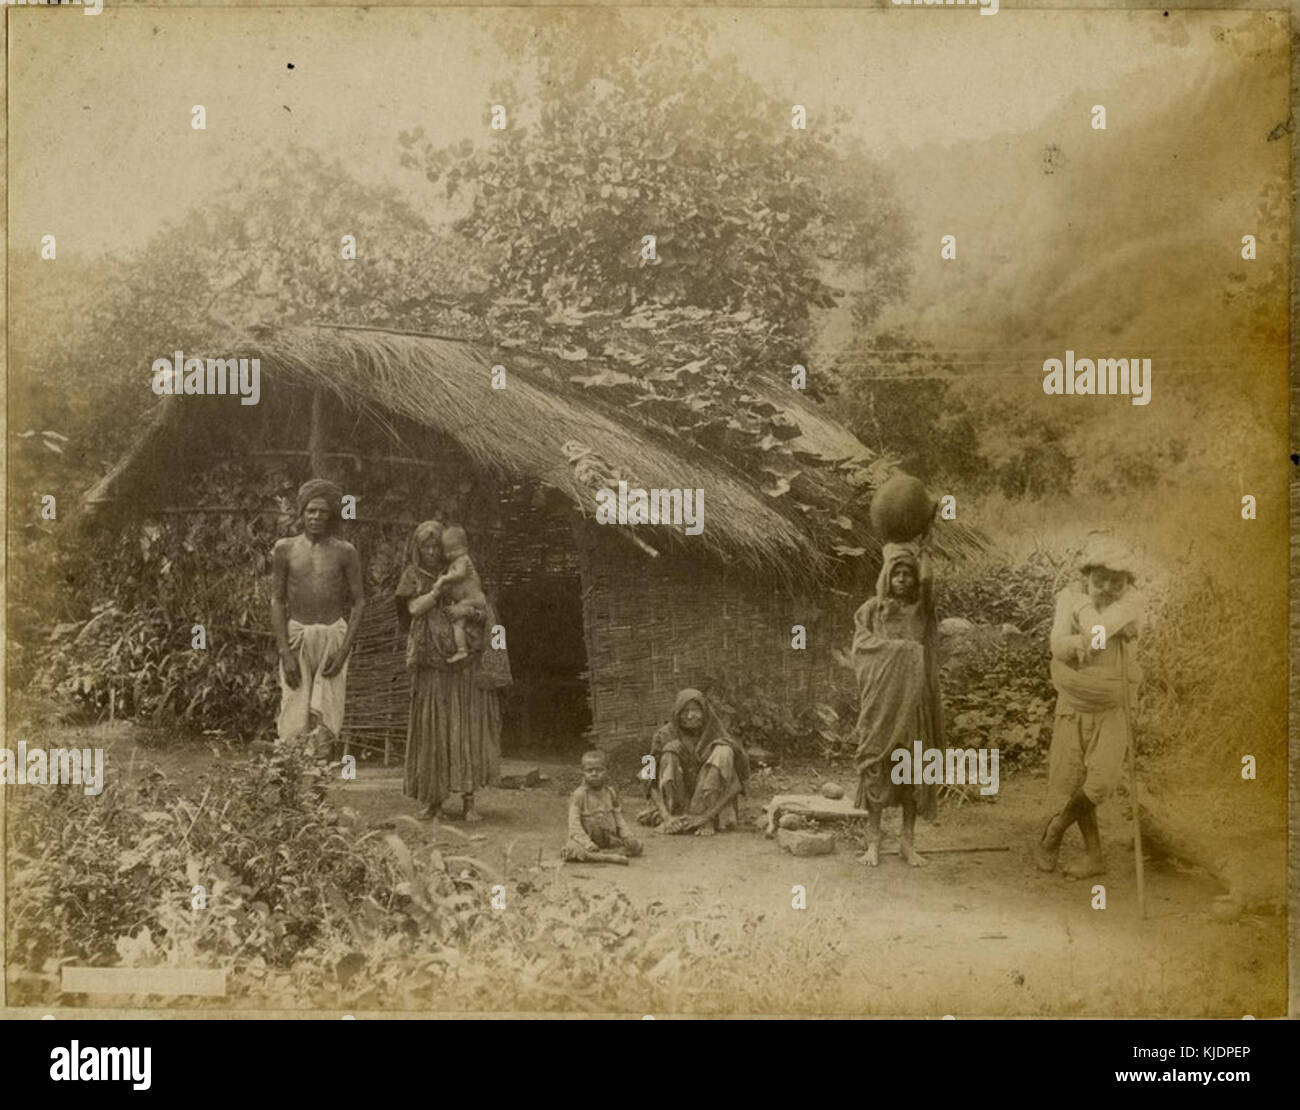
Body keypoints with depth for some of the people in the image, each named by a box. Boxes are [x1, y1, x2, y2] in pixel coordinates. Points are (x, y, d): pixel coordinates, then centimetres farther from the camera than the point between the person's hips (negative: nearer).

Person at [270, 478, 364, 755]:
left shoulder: (344, 552, 3)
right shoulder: (285, 549, 4)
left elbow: (359, 602, 3)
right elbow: (277, 601, 3)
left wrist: (344, 650, -8)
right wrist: (285, 653, -6)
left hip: (333, 636, 0)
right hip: (296, 637, 0)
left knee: (326, 718, -5)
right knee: (294, 717, -5)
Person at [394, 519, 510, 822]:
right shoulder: (413, 576, 9)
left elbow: (485, 611, 8)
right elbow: (414, 607, -8)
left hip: (465, 665, 0)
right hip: (432, 668, 0)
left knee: (468, 729, -5)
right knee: (432, 729, -1)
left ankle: (468, 801, -3)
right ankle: (434, 798, 9)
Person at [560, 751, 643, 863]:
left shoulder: (610, 793, 9)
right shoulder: (578, 795, -5)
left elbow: (619, 817, 12)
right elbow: (574, 824, -12)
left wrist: (627, 836, -5)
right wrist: (587, 843, -26)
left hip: (610, 840, 5)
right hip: (586, 838, -5)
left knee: (636, 845, -13)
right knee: (570, 851, -35)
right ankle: (609, 857, -37)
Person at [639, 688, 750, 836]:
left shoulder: (716, 735, -8)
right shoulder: (665, 736, -6)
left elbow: (735, 785, -14)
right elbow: (654, 785, -9)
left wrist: (707, 816, -25)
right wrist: (667, 816, -28)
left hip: (711, 804, 0)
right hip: (675, 803, 0)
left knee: (723, 751, -21)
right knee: (671, 749, -20)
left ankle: (706, 821, -28)